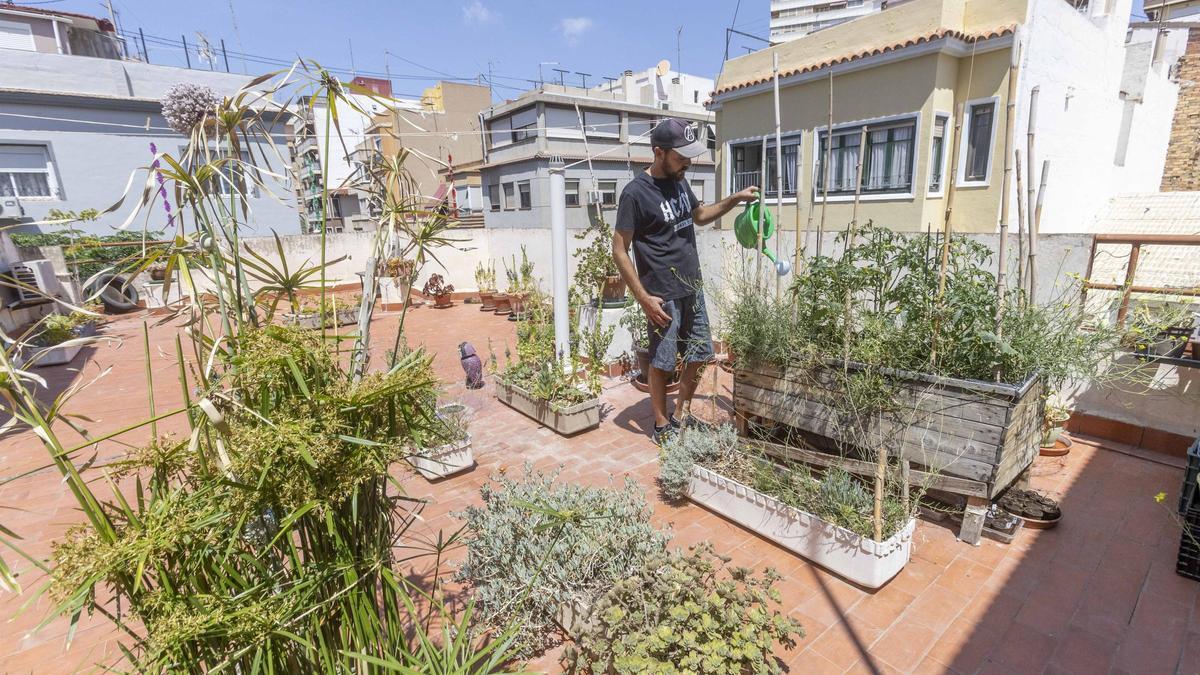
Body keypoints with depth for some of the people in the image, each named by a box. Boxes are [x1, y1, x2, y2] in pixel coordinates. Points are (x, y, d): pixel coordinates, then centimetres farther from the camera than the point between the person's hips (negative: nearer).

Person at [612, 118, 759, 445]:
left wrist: (735, 199, 12)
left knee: (699, 357, 14)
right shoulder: (636, 192, -15)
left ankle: (682, 415, 32)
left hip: (693, 289, 8)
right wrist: (644, 298, -18)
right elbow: (619, 250, -14)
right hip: (663, 297, -8)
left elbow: (699, 215, 26)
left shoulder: (678, 181, 8)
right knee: (662, 363, 5)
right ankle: (662, 425, 24)